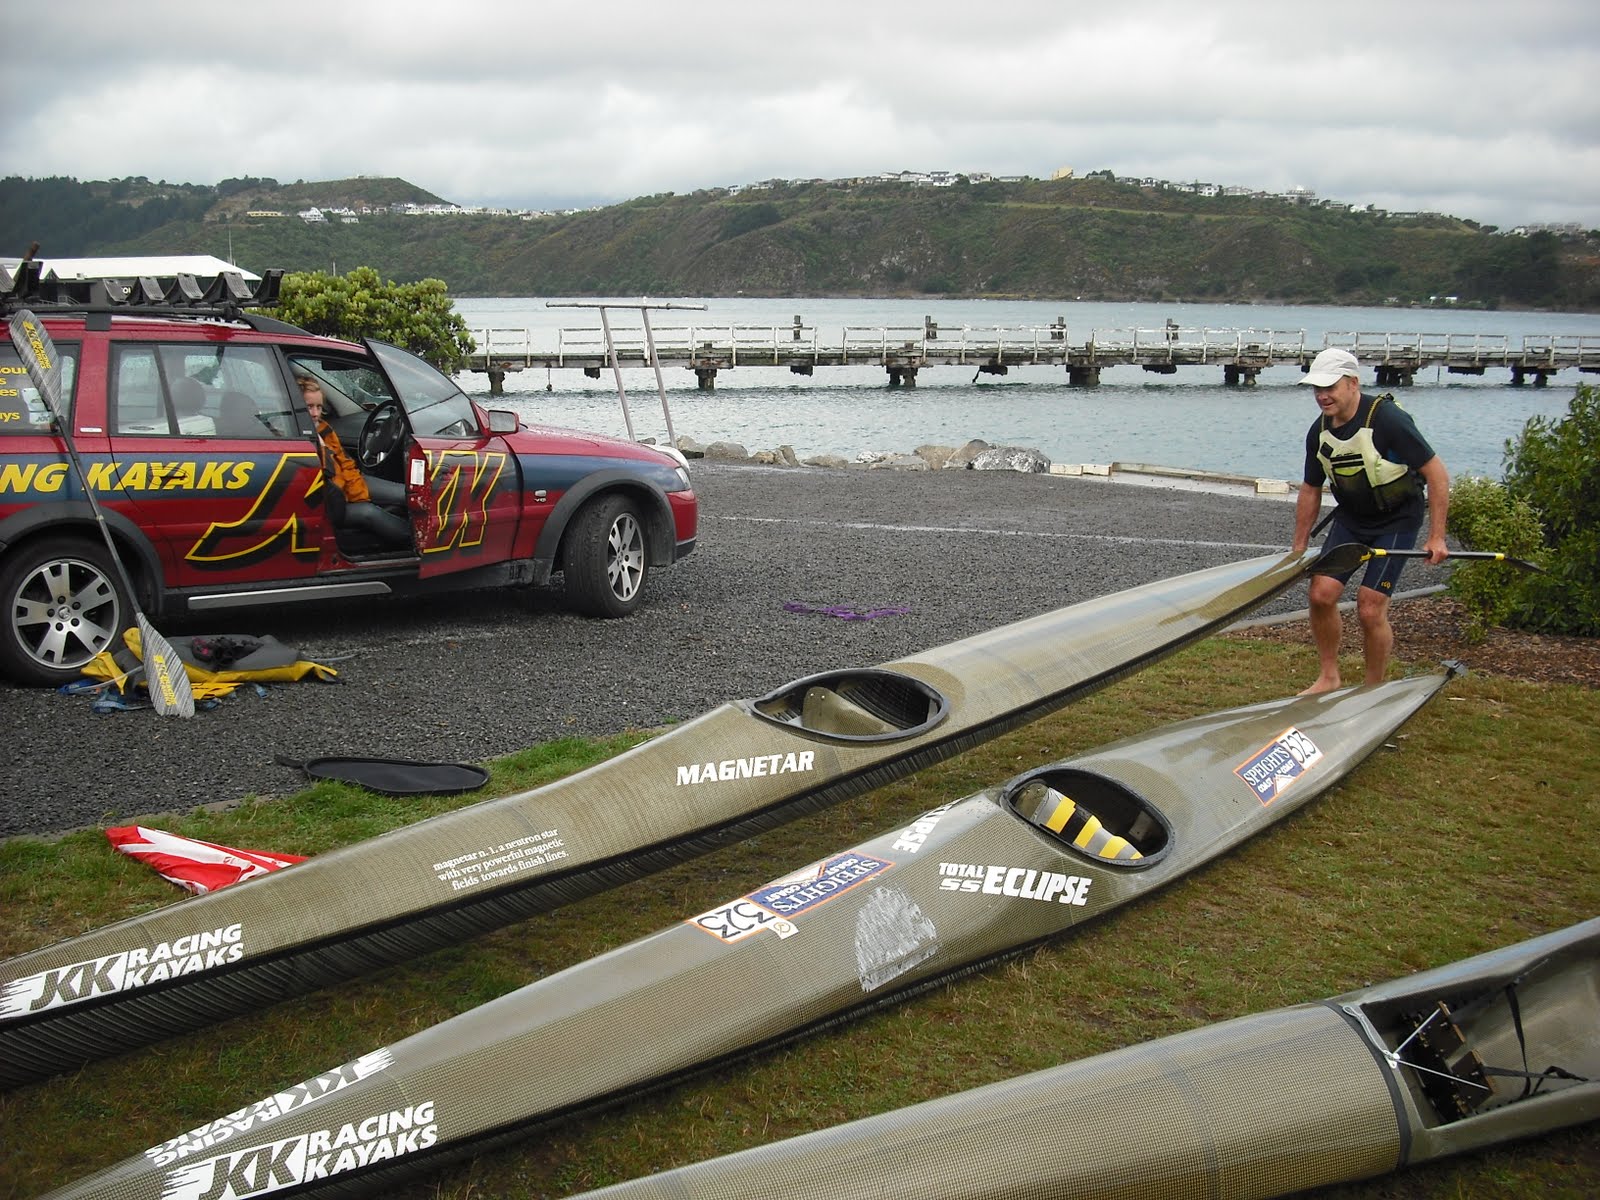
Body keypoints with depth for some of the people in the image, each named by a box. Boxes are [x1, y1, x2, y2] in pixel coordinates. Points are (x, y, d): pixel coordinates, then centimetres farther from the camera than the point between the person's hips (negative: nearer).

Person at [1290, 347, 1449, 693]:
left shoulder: (1388, 420, -24)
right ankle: (1328, 677, 10)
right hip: (1349, 518, 6)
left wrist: (1436, 537, -20)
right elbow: (1311, 490, 10)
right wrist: (1299, 546, 11)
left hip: (1397, 520, -6)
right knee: (1321, 593, -7)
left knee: (1370, 608, -11)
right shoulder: (1319, 431, -4)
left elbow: (1437, 474, -20)